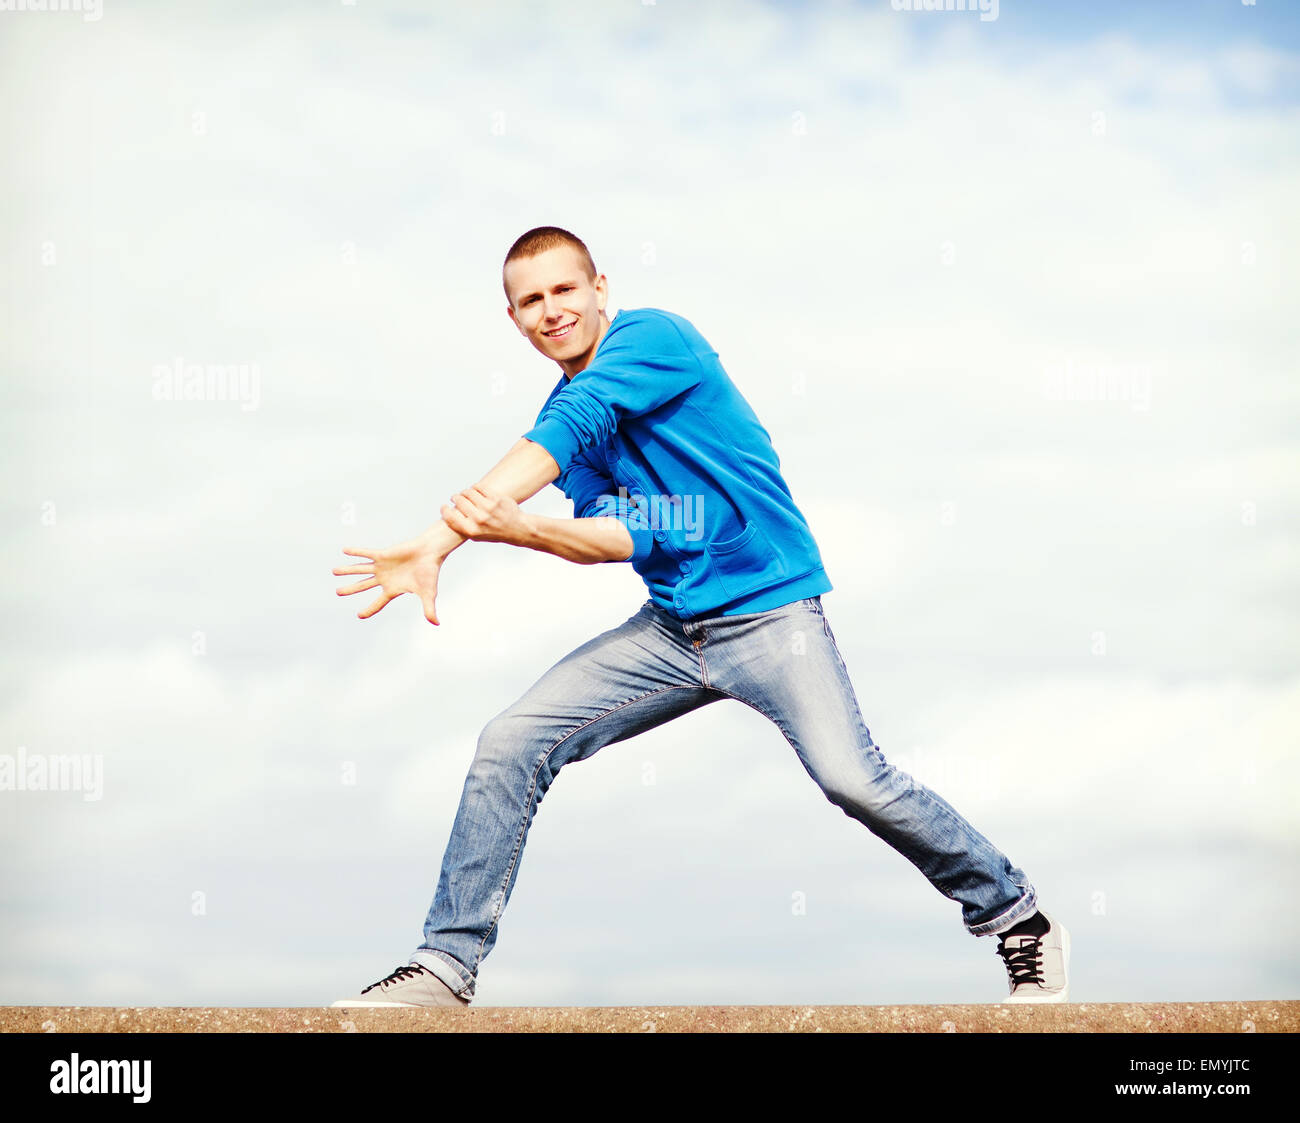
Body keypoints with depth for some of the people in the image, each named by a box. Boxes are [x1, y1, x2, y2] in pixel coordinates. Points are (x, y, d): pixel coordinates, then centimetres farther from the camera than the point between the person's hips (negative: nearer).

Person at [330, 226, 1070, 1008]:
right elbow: (622, 536, -3)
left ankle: (1019, 920, -2)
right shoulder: (564, 420, 11)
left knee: (852, 777, -22)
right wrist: (514, 529, -23)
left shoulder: (653, 337, -9)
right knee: (510, 744, -5)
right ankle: (448, 964, 2)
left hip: (769, 612, -7)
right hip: (671, 629, 7)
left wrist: (441, 539, -34)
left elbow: (572, 430, -25)